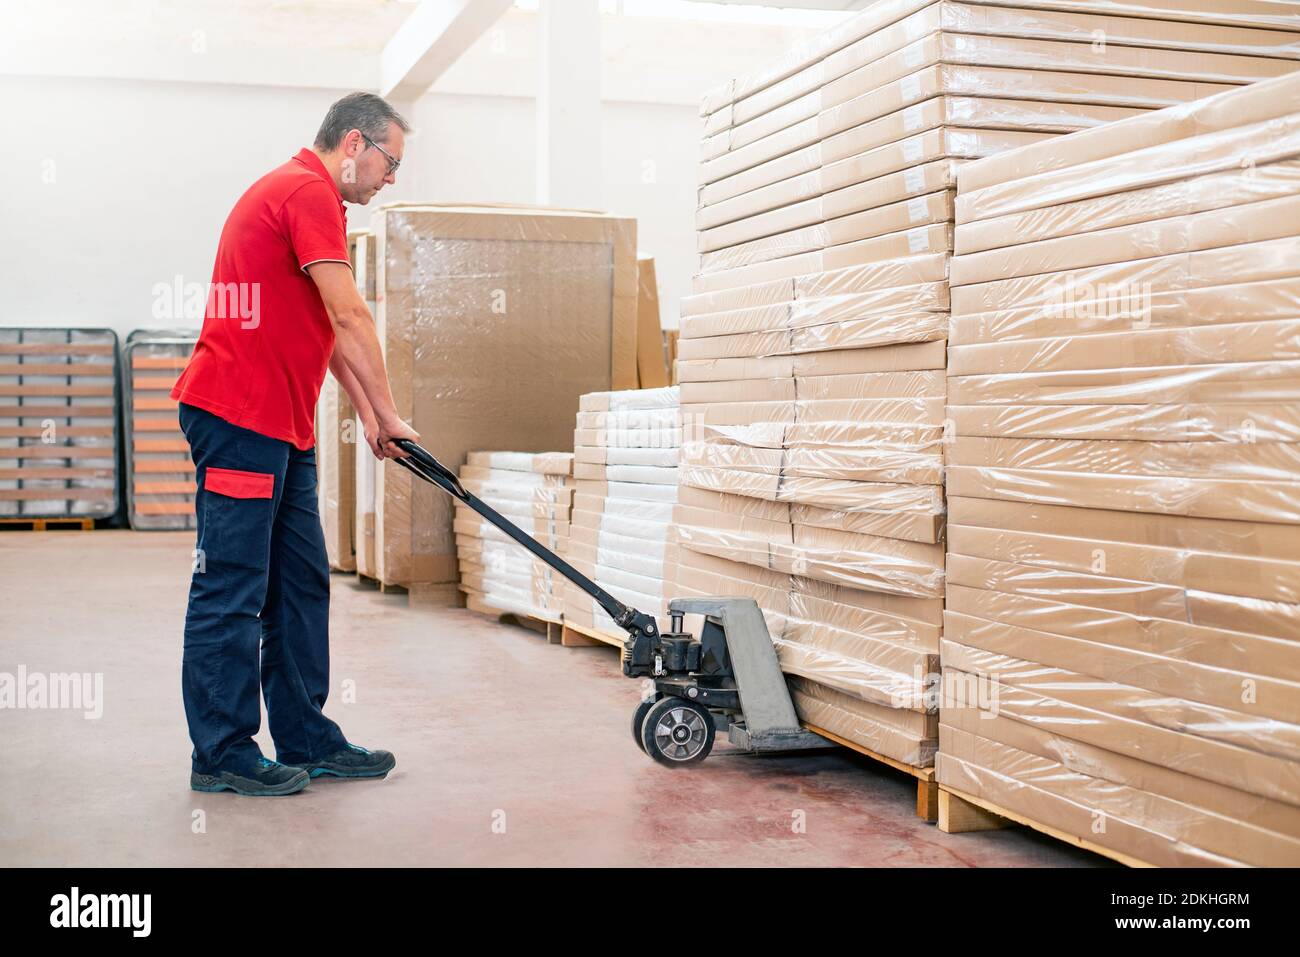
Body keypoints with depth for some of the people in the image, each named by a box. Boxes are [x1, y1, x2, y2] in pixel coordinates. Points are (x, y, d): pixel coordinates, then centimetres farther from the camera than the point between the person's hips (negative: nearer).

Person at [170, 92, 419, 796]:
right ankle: (221, 753, 2)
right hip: (239, 418, -11)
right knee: (231, 591, -5)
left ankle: (306, 739, 16)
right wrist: (387, 414, -6)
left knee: (300, 586, 11)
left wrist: (369, 418, 19)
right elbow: (350, 320, -14)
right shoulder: (309, 192, -11)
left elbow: (328, 332, 24)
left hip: (281, 428, 11)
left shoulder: (297, 193, 23)